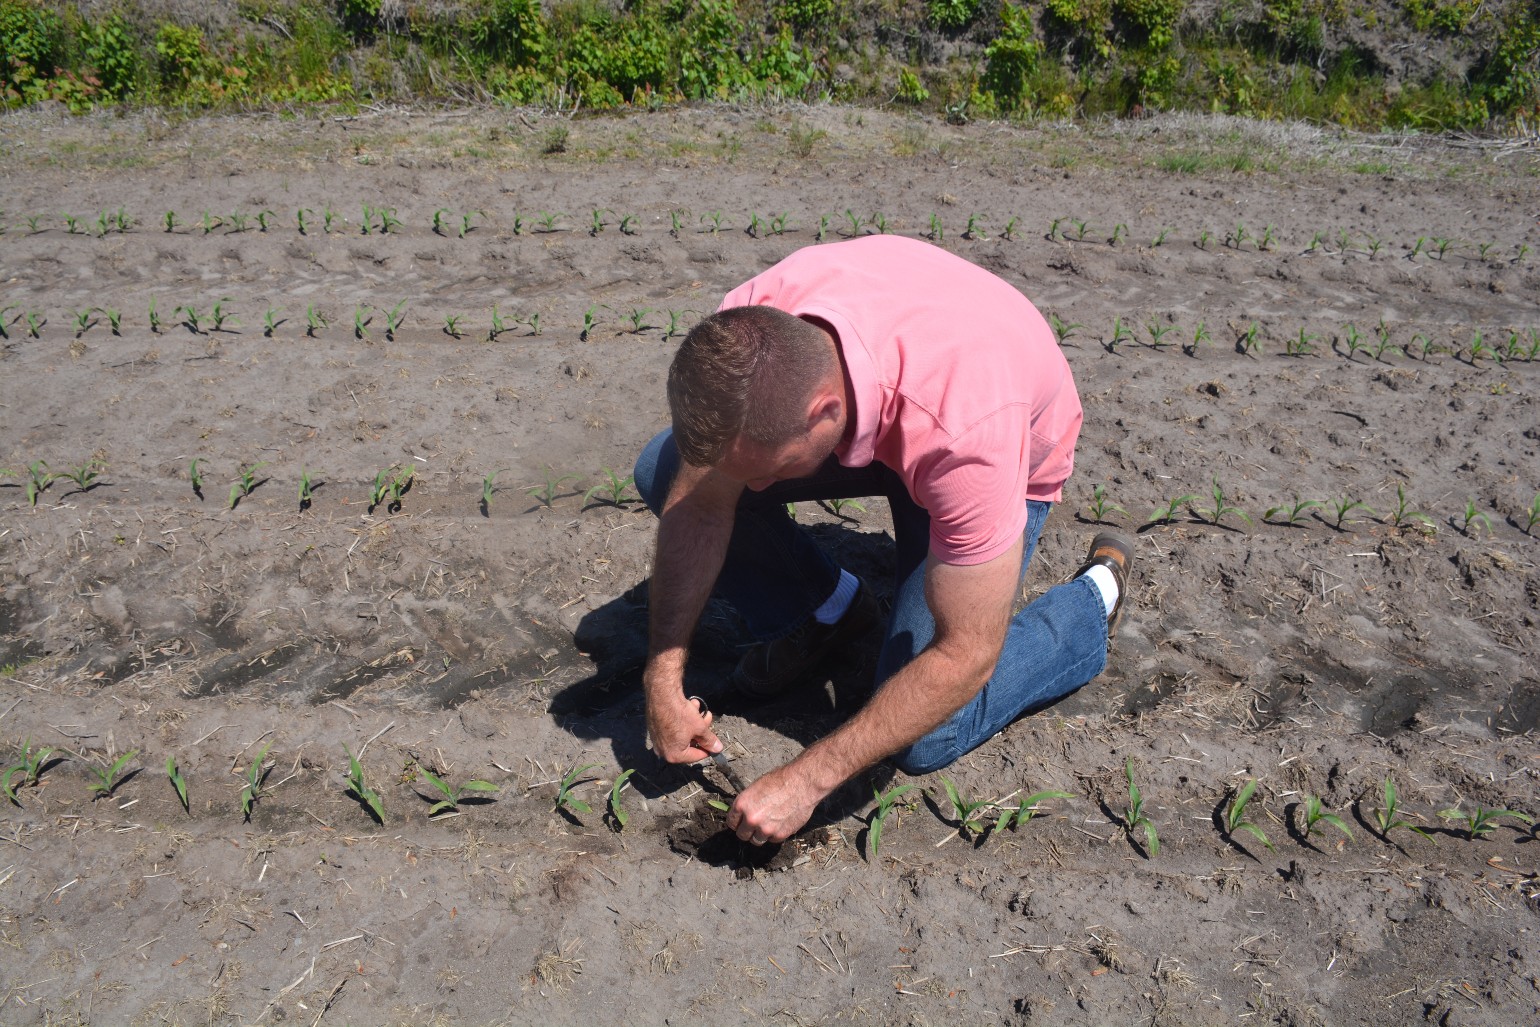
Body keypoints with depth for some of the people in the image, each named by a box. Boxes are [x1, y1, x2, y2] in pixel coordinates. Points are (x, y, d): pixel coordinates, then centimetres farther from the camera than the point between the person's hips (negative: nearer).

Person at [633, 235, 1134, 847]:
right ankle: (826, 611, 9)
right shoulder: (747, 333, -32)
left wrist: (807, 779, -32)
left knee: (922, 742, -17)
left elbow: (965, 656, -36)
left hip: (1011, 466, -4)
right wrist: (663, 680, -21)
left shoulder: (966, 433, -46)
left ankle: (1093, 601, 8)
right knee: (663, 471, -13)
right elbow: (700, 503, -18)